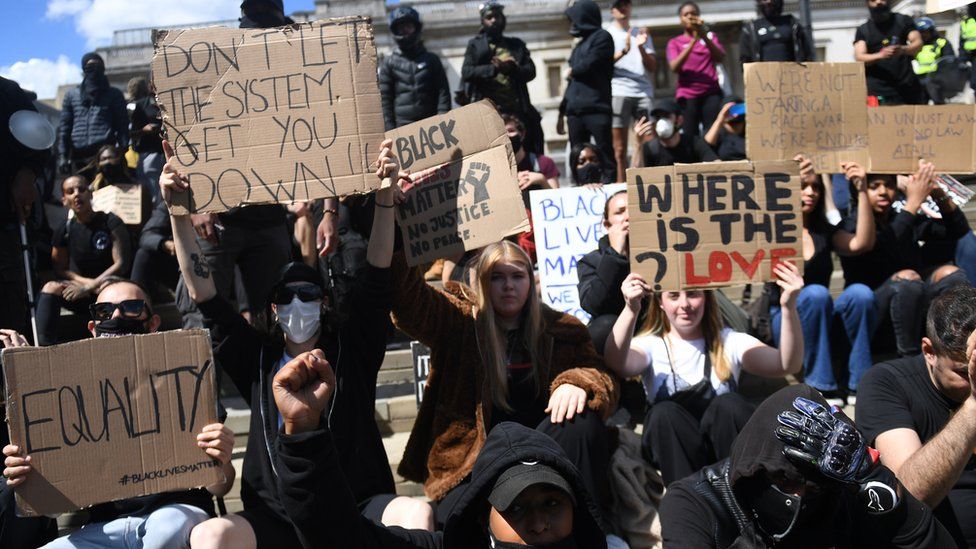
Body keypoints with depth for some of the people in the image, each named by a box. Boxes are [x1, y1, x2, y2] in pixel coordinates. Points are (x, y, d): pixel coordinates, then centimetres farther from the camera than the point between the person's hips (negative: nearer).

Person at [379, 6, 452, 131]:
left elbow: (443, 93, 6)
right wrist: (389, 129, -5)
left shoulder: (431, 60, 11)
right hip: (402, 126, -1)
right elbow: (385, 98, 4)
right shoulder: (389, 63, 8)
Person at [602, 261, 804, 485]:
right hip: (675, 454, -1)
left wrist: (789, 307, -25)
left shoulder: (729, 342, 8)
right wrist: (631, 309, -37)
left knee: (728, 404, -27)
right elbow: (616, 364, -20)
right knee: (664, 413, -30)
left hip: (728, 451, 1)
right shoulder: (650, 345, 5)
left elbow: (787, 365, -9)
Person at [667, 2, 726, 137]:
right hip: (688, 96, -1)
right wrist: (693, 41, -13)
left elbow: (720, 58, -1)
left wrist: (704, 36, -14)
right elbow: (674, 67, -7)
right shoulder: (675, 42, 11)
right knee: (690, 137, -8)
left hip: (711, 93, 1)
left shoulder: (710, 36, 16)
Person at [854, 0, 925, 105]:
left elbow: (918, 43, 2)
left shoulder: (903, 21, 13)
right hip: (878, 89, -1)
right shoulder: (863, 30, 11)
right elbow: (859, 57, -3)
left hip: (906, 85, 1)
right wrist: (881, 55, -23)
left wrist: (903, 50, -21)